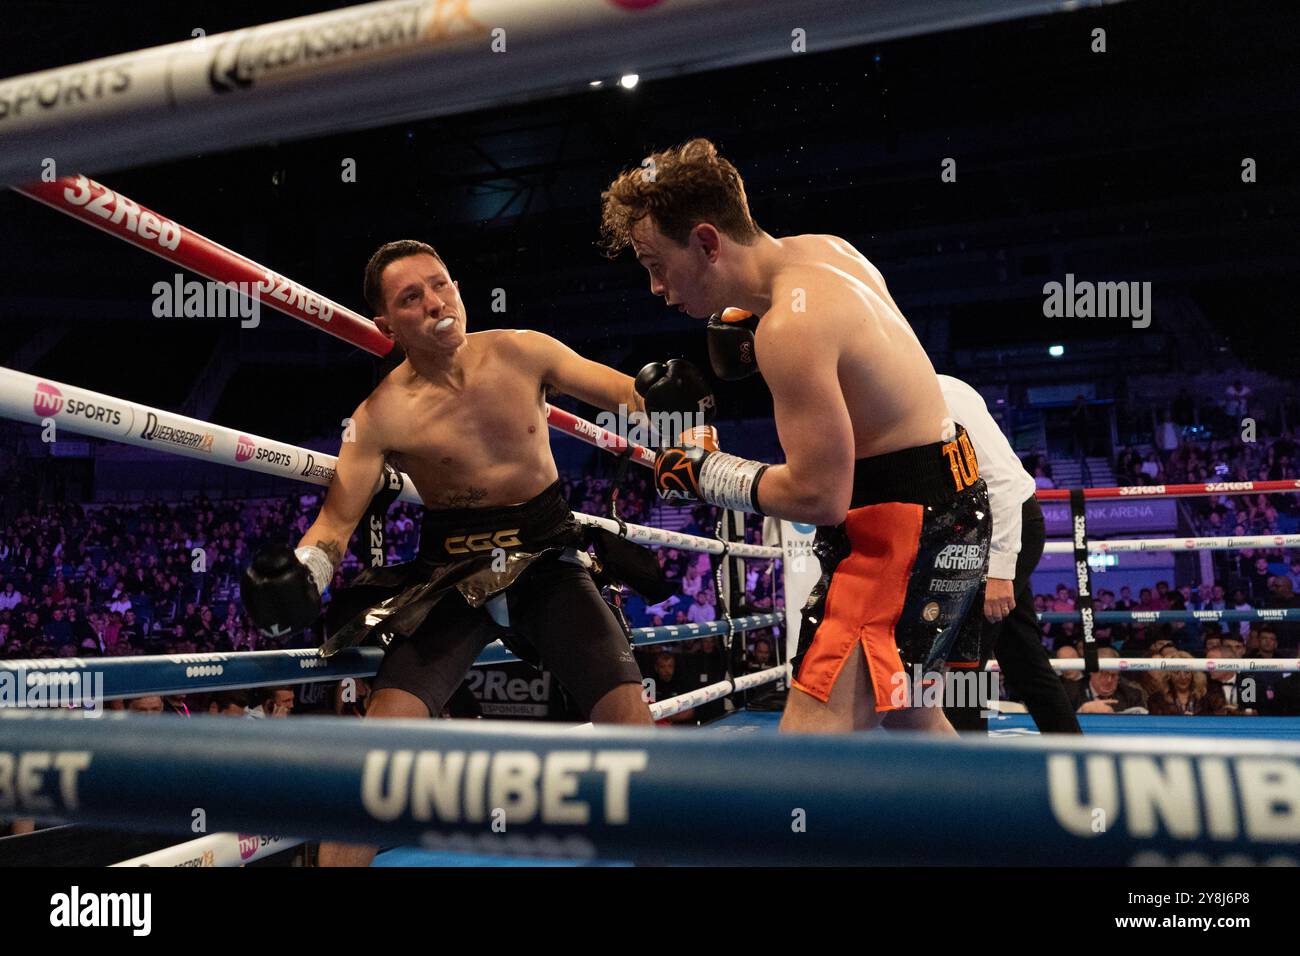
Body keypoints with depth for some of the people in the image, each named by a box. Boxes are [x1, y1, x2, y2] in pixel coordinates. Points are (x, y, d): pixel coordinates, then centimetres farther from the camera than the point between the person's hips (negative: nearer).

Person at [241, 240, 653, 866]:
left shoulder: (523, 353, -1)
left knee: (627, 709, -11)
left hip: (547, 561, 1)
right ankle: (338, 856, 0)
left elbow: (628, 394, 4)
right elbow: (337, 520, -6)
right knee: (387, 722, -20)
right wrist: (304, 567, -27)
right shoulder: (383, 415, -5)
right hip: (453, 574, -1)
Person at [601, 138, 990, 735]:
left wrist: (706, 474, -11)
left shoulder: (789, 326, -24)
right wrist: (746, 335, 11)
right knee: (911, 720, 27)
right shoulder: (823, 249, 4)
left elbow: (819, 496, -25)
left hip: (902, 524, -10)